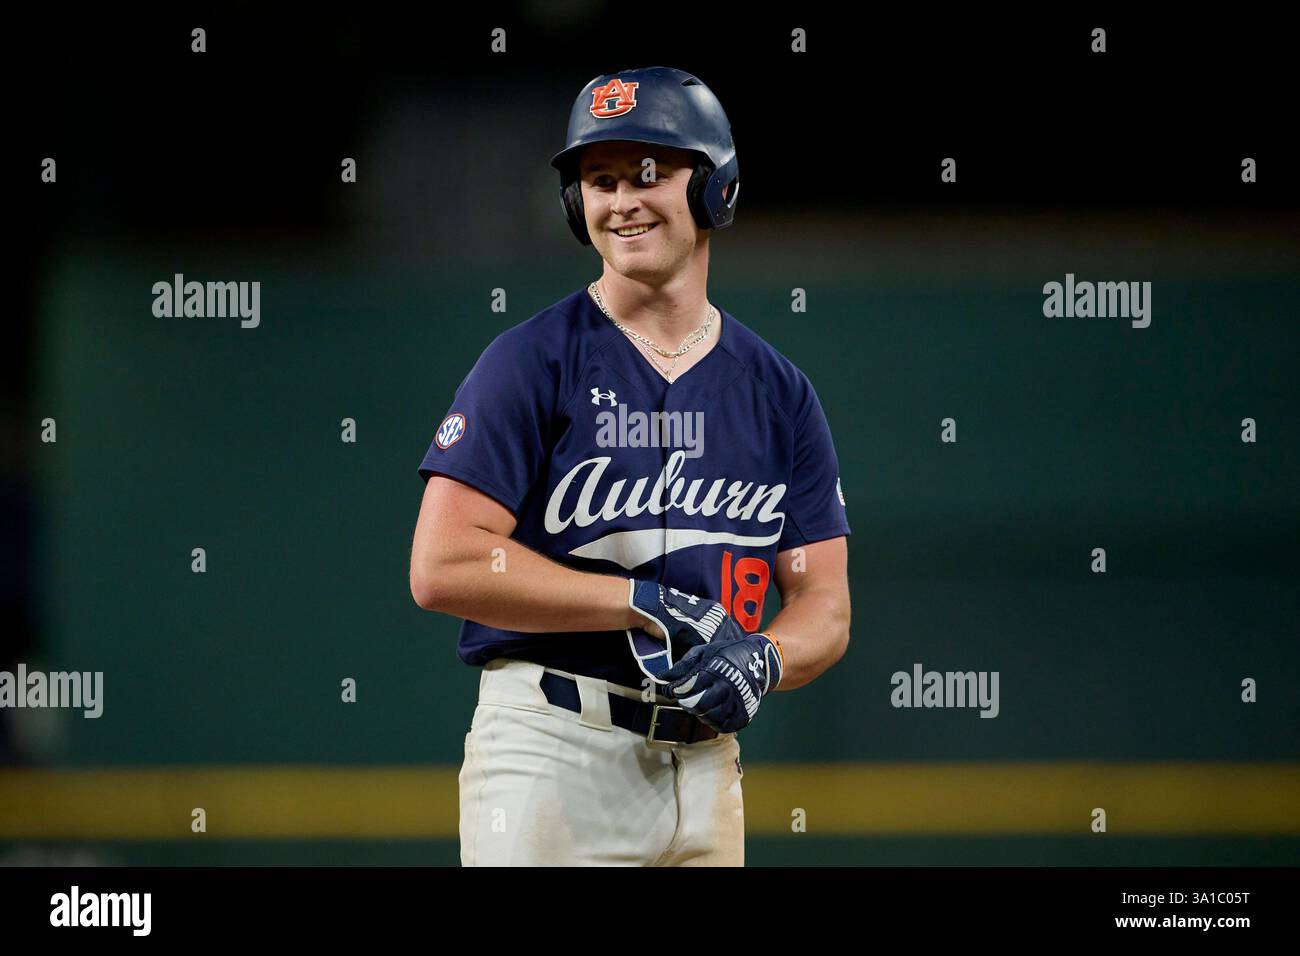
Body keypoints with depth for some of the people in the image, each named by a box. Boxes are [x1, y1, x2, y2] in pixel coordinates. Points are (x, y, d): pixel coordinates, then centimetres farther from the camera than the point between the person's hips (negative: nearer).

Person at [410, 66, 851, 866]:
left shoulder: (778, 392, 11)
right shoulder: (533, 362, -3)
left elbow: (826, 609, 11)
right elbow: (443, 567, -13)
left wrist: (761, 659, -13)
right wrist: (650, 604, -14)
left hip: (705, 762, 5)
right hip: (552, 759, -5)